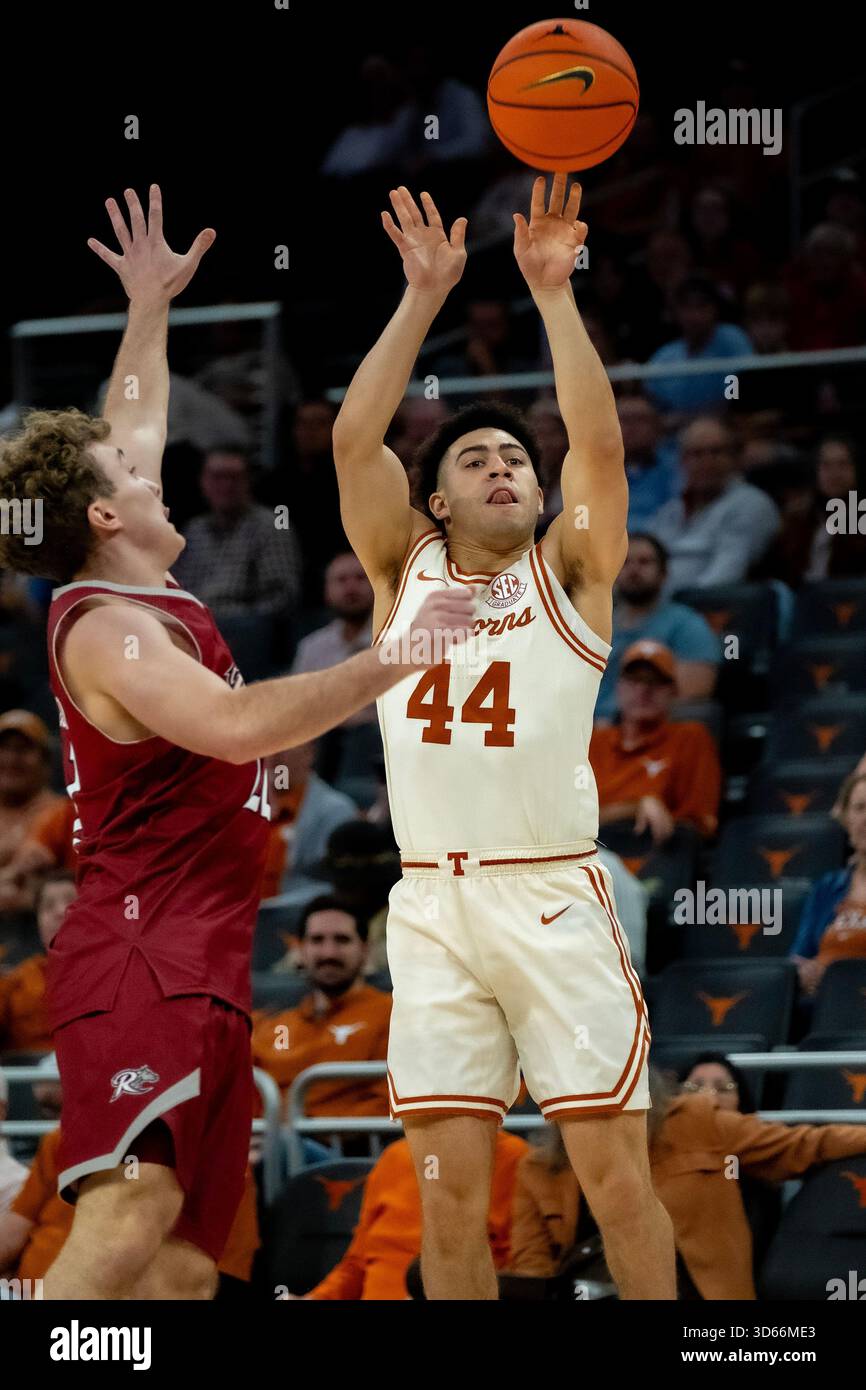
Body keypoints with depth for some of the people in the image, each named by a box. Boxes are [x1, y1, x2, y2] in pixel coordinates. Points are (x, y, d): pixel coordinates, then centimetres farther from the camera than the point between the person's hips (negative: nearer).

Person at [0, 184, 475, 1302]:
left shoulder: (150, 602, 19)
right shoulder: (107, 628, -9)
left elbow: (124, 435, 36)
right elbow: (236, 725, -26)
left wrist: (150, 311, 42)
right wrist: (389, 663, -22)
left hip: (200, 975, 10)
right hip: (138, 956, -10)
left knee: (185, 1263, 4)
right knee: (127, 1218, -29)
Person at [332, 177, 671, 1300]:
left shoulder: (568, 571, 9)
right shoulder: (406, 572, 13)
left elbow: (599, 445, -6)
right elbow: (355, 438, 1)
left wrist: (554, 292, -10)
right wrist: (424, 297, -3)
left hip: (555, 898, -2)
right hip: (432, 903, 2)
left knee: (616, 1175, -5)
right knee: (451, 1189, 0)